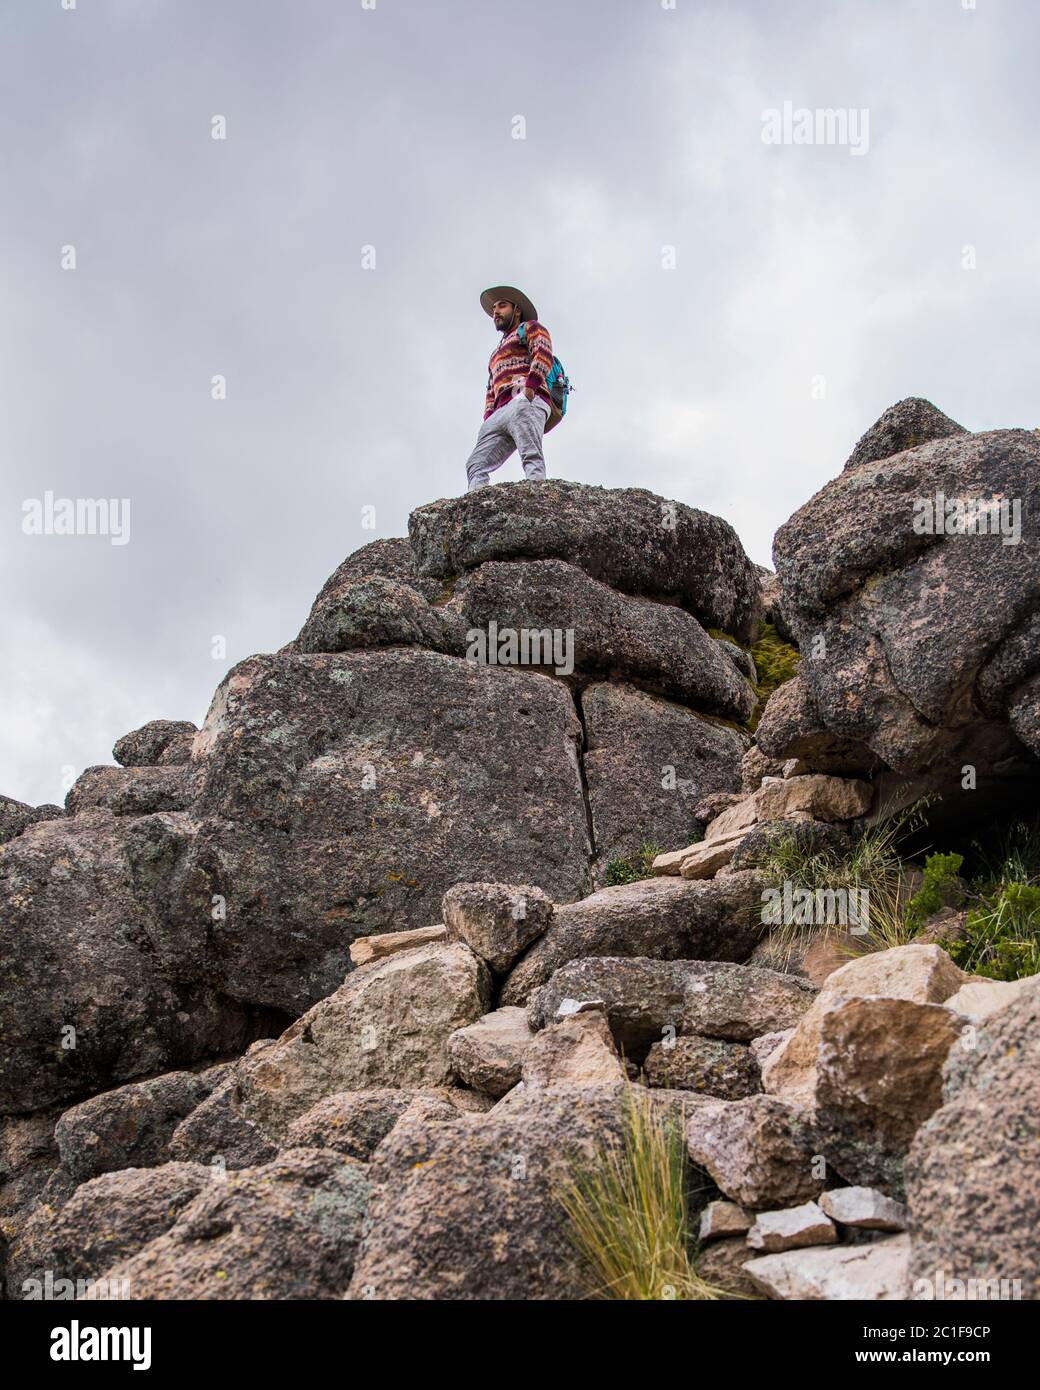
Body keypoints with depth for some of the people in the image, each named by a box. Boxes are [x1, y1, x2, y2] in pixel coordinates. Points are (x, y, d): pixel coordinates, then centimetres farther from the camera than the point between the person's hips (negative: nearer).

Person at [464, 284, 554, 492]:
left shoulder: (531, 328, 19)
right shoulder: (497, 354, 42)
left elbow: (543, 355, -1)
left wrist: (529, 388, -18)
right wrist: (488, 418, 12)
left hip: (526, 402, -7)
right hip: (501, 412, 8)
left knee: (531, 457, -29)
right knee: (477, 464, -14)